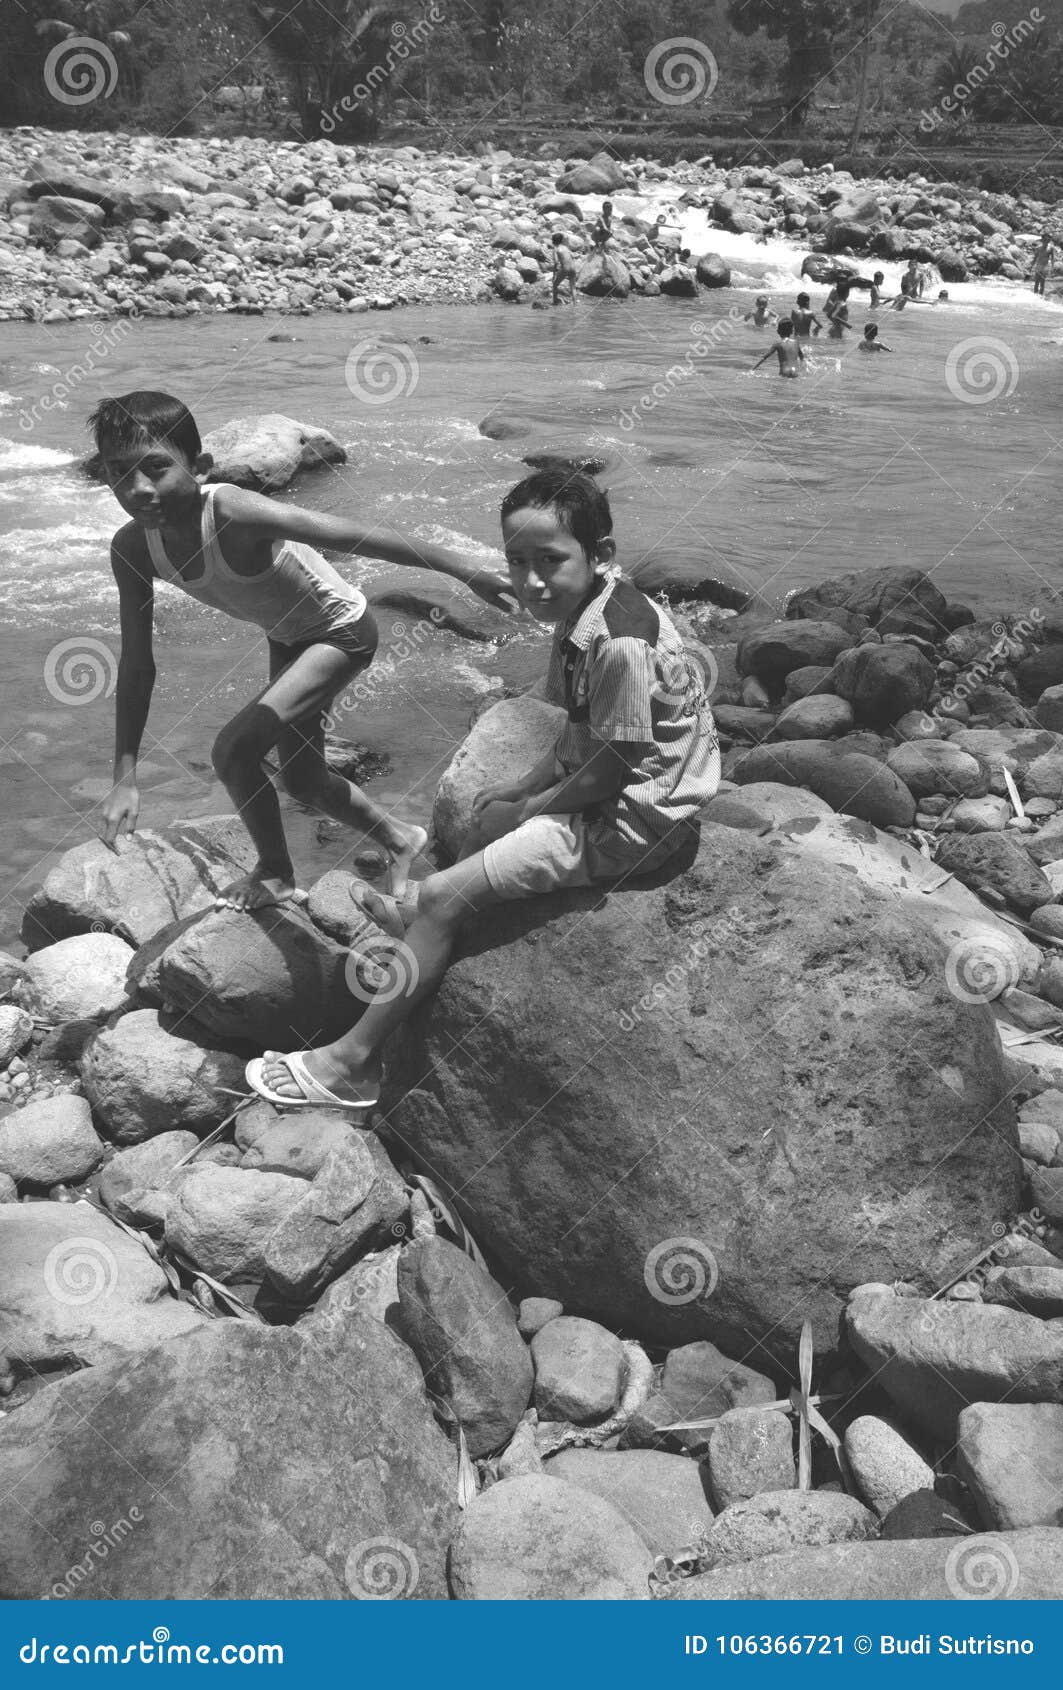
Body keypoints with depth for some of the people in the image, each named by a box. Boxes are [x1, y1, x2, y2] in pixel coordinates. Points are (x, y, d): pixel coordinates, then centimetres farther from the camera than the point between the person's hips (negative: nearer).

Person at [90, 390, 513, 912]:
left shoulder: (234, 515, -37)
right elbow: (137, 664, -11)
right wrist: (125, 778, -15)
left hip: (342, 632, -7)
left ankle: (274, 874, 9)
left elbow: (361, 537, -34)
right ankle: (400, 840, 48)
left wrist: (470, 574, -33)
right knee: (302, 780, 20)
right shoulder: (132, 548, -18)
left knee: (233, 751, -19)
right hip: (286, 639, 7)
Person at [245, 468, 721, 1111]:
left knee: (442, 896, -10)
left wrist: (534, 807, -8)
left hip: (632, 822, -10)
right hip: (614, 792, 10)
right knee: (486, 815, 25)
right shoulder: (583, 613, 3)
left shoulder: (621, 643, -27)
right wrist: (525, 786, 5)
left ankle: (351, 1063, 2)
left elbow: (609, 770, -22)